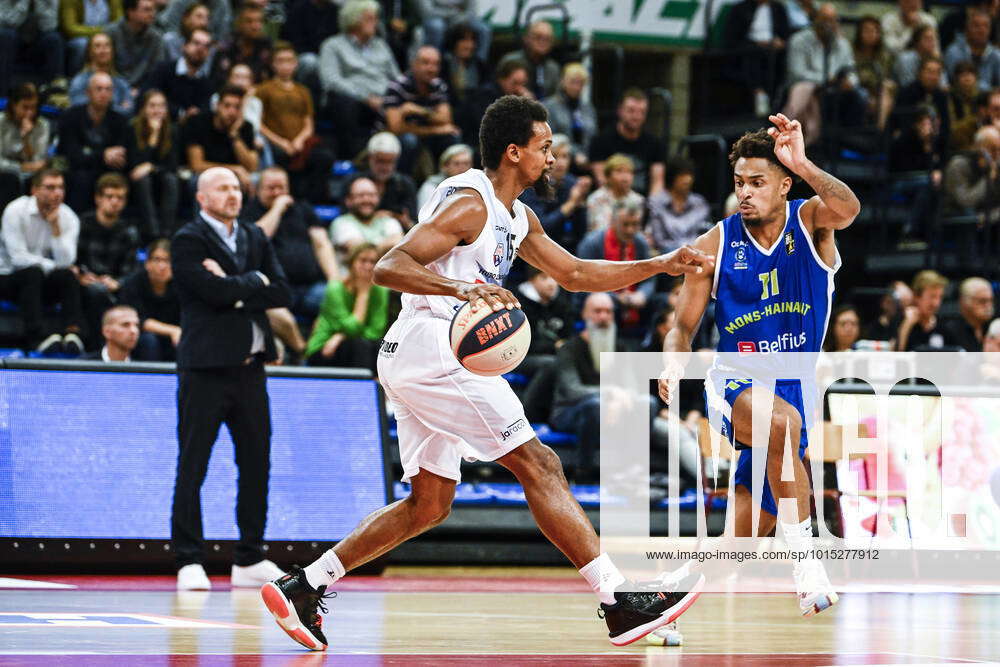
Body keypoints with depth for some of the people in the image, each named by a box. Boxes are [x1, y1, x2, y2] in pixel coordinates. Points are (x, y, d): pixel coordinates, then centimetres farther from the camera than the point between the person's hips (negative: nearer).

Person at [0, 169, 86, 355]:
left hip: (42, 283, 3)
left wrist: (55, 226, -22)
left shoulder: (68, 218, -3)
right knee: (32, 273, -35)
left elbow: (65, 262, -16)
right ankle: (37, 336, -46)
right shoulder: (16, 211, -13)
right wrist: (51, 266, -14)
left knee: (67, 276, -27)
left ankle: (72, 332, -43)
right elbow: (18, 258, -19)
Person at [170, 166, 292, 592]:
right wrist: (255, 281, -4)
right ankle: (189, 562, -1)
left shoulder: (255, 238, 15)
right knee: (192, 465, -4)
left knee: (256, 463, 8)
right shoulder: (188, 241, -5)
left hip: (250, 367, 6)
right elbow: (216, 292, -19)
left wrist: (235, 291, -8)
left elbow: (282, 293, 3)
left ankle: (250, 560, 16)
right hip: (206, 368, -6)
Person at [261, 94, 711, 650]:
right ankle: (620, 604, -13)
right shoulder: (469, 203, -12)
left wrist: (661, 266, 19)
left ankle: (301, 588, 11)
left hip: (415, 363, 11)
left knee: (430, 504, 13)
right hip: (431, 350, -11)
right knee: (539, 464, -11)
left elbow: (576, 274, 28)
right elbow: (389, 268, -21)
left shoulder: (518, 218, 18)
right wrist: (462, 287, -36)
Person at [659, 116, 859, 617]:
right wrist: (673, 364, -22)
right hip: (736, 382, -2)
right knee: (782, 422, -38)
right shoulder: (715, 244, -5)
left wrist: (803, 165, -49)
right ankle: (805, 558, -35)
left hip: (795, 384, 2)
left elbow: (848, 209, -31)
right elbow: (683, 327, 1)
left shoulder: (810, 222, -6)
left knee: (752, 524, 8)